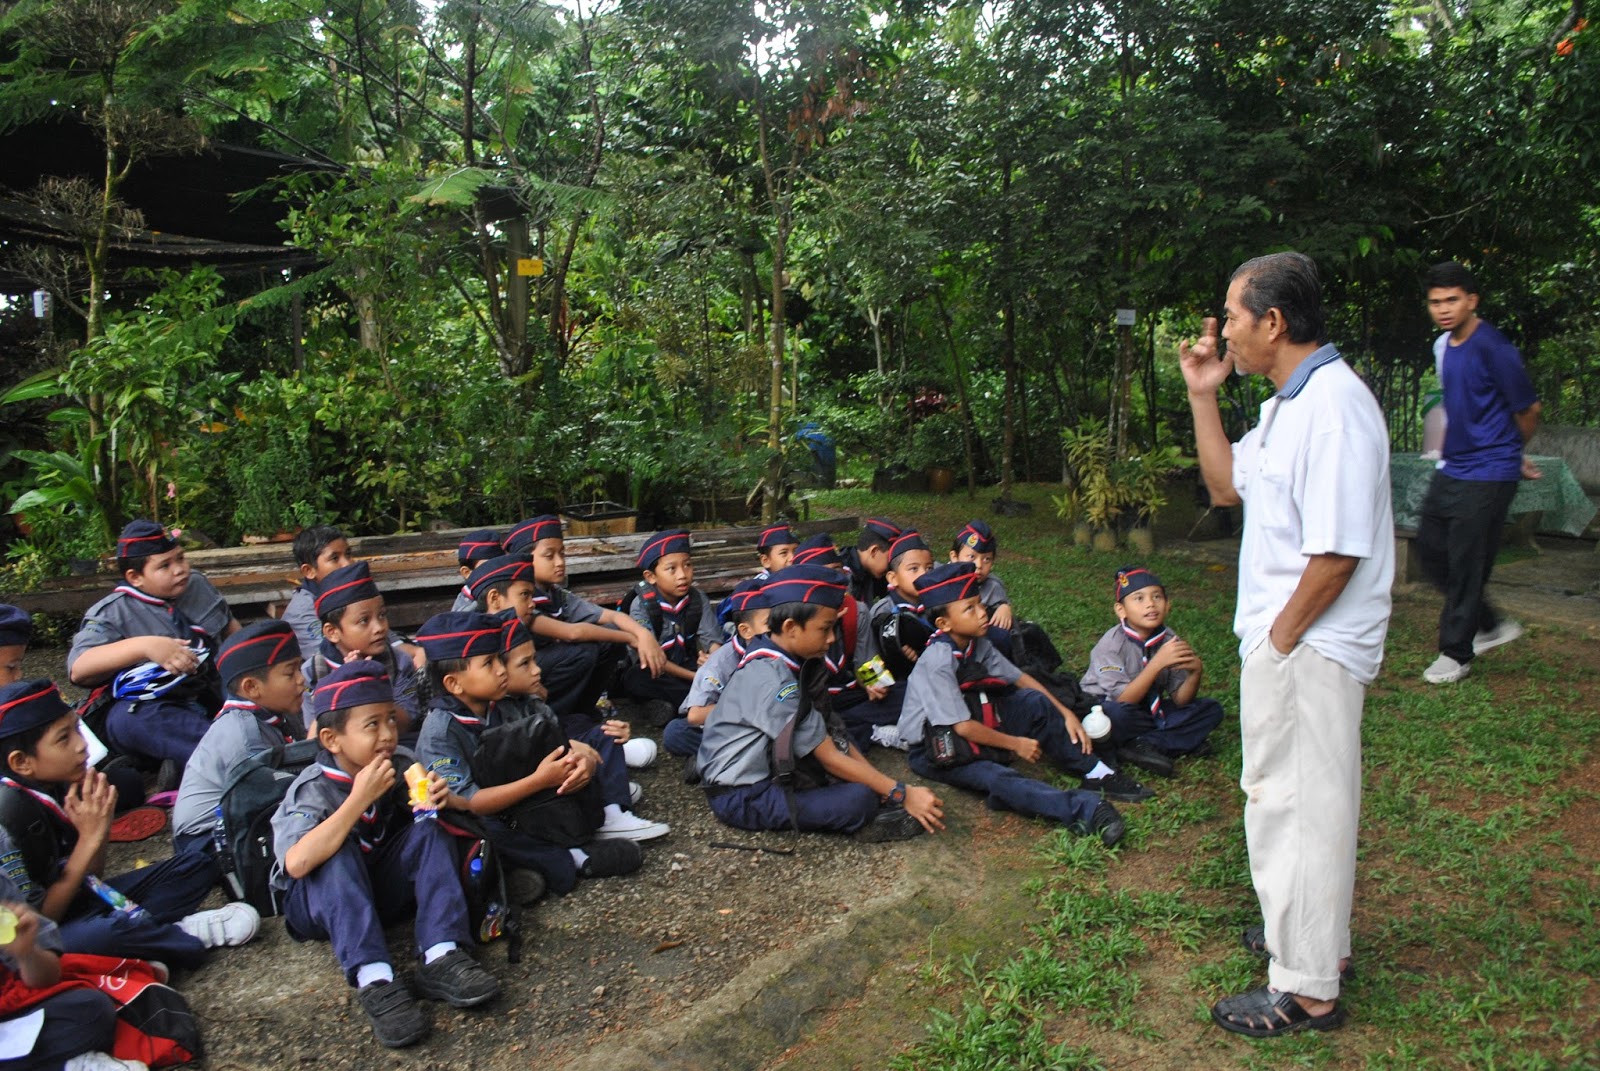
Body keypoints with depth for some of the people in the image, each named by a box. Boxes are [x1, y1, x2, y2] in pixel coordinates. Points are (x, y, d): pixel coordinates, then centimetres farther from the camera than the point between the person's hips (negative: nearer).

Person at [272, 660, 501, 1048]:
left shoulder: (401, 765, -9)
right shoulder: (314, 790, -21)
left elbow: (469, 808, -5)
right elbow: (296, 863, -40)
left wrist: (444, 798, -29)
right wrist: (360, 798, -39)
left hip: (383, 891, 4)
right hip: (322, 902, -4)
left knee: (428, 830, -19)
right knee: (339, 853, -32)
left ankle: (441, 957, -30)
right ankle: (373, 979, -40)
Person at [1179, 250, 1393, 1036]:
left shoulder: (1334, 406, -22)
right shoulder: (1288, 403, 11)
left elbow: (1338, 551, -25)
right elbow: (1226, 486, 18)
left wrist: (1281, 636, -16)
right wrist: (1202, 396, 10)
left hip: (1310, 647, -10)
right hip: (1279, 638, 10)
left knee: (1301, 804, 0)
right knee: (1284, 794, 22)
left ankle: (1306, 989, 15)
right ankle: (1311, 933, 40)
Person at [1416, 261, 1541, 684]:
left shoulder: (1492, 347, -17)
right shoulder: (1443, 346, 8)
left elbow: (1528, 411, -9)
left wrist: (1508, 452, 9)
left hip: (1487, 474, -8)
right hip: (1452, 470, 9)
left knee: (1467, 565, -1)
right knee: (1430, 549, 12)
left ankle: (1456, 653, 14)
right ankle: (1492, 625, 28)